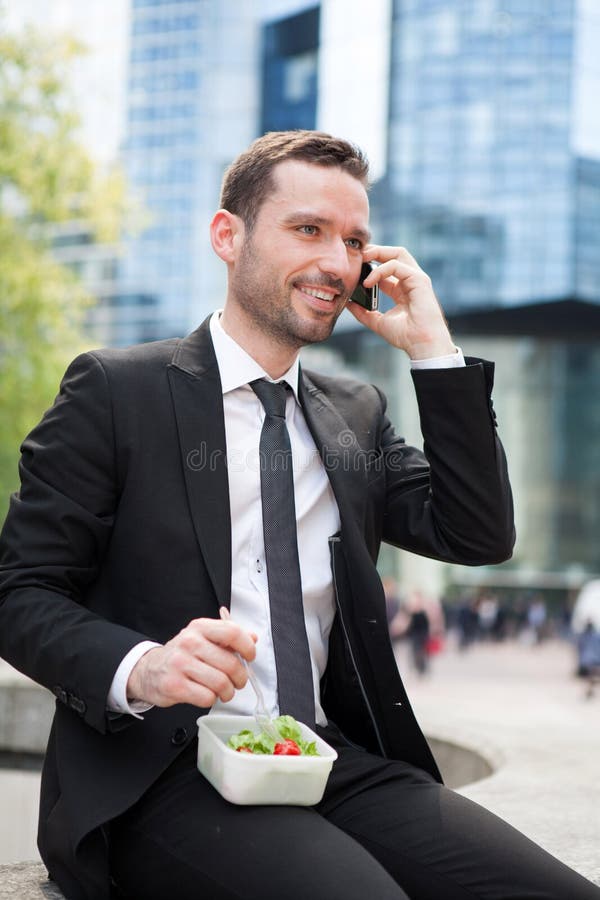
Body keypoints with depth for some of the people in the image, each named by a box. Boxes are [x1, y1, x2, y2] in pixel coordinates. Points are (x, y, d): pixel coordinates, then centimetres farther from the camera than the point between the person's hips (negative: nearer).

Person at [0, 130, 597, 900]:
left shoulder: (358, 417, 19)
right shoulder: (117, 390, 2)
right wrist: (140, 668, -22)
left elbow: (480, 538, 8)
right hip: (164, 773, -5)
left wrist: (430, 347, 4)